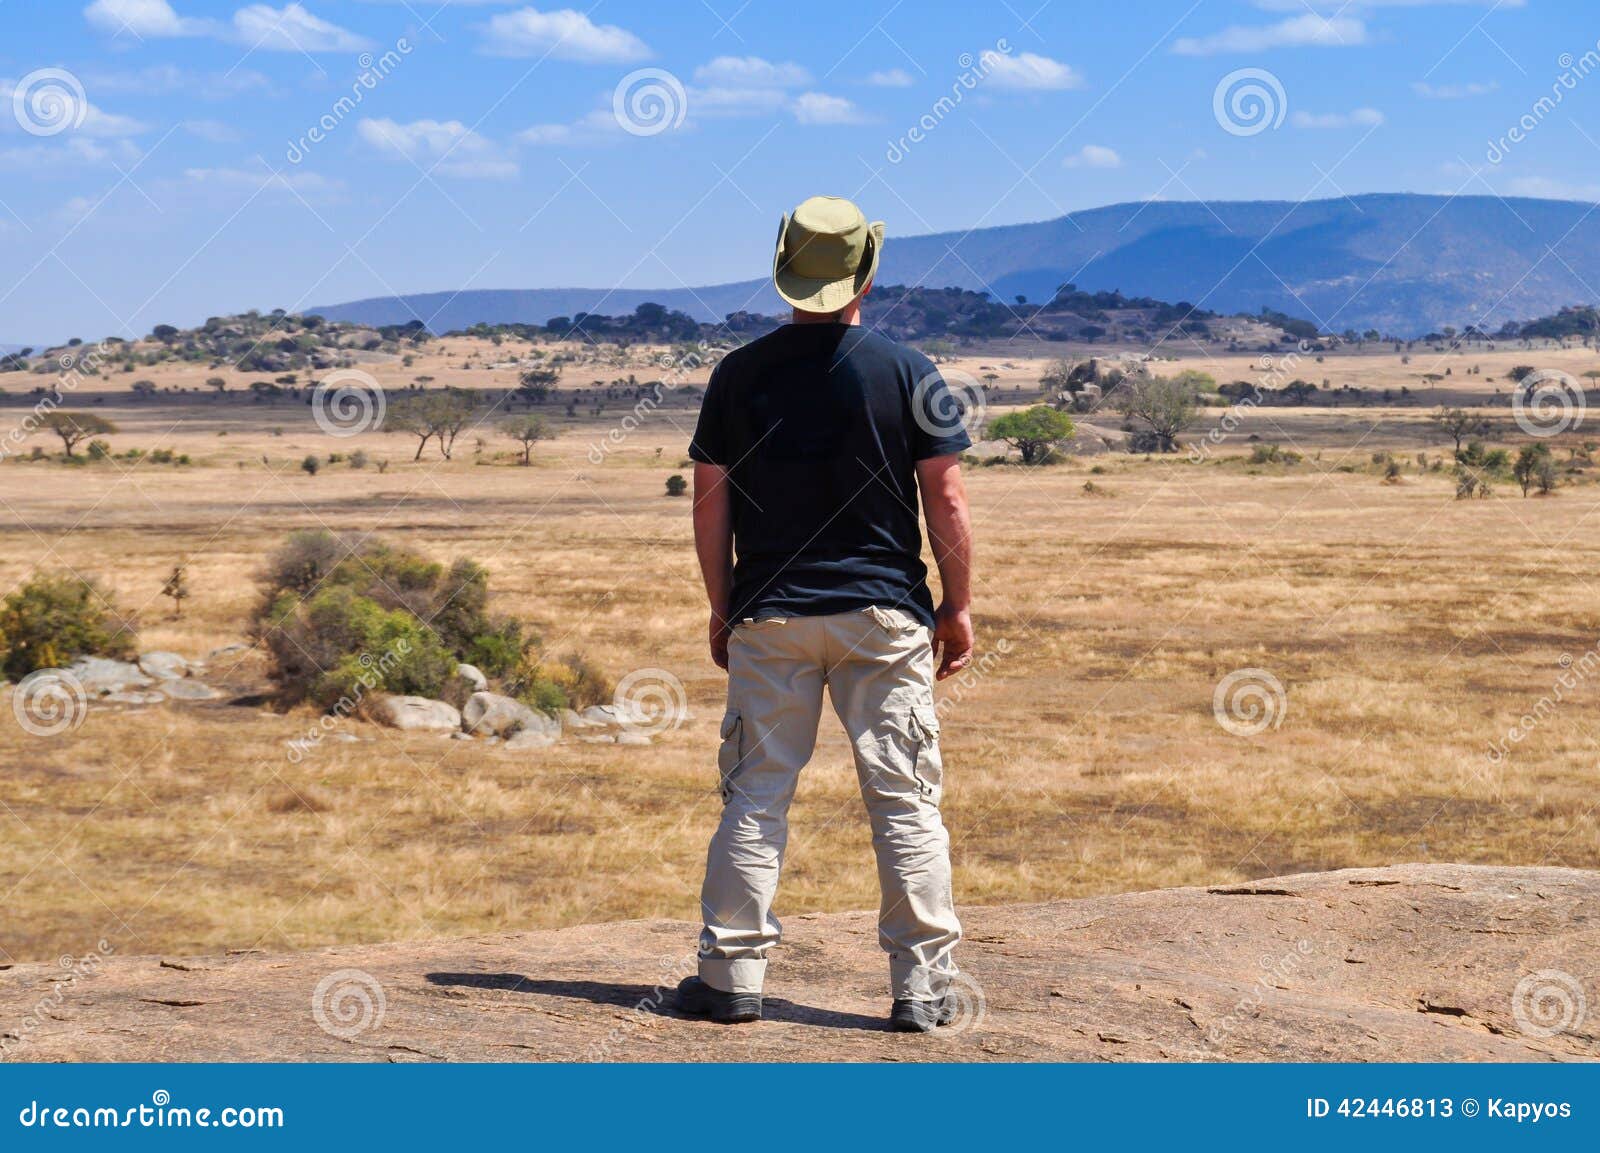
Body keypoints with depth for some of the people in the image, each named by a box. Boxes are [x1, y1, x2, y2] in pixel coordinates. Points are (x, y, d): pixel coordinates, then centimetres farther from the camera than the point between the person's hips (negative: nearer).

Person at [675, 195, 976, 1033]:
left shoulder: (740, 374, 1)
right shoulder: (907, 373, -3)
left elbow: (709, 505, 3)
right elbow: (947, 501, -4)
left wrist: (721, 612, 12)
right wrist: (958, 607, 5)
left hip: (768, 617, 1)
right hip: (884, 616, -1)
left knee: (755, 797, 7)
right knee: (905, 801, 3)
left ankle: (732, 975, 8)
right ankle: (922, 987, 3)